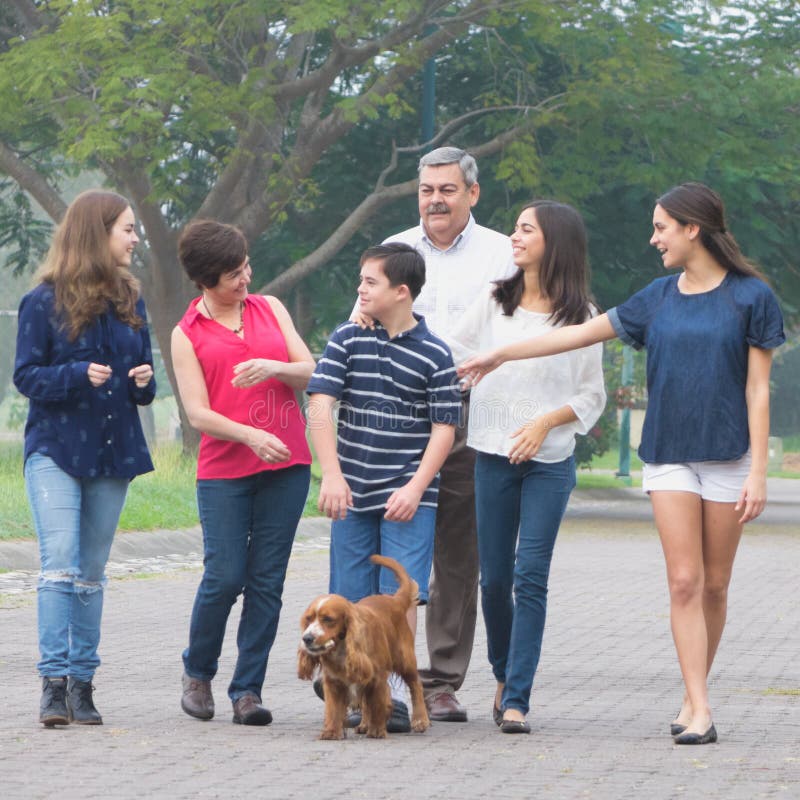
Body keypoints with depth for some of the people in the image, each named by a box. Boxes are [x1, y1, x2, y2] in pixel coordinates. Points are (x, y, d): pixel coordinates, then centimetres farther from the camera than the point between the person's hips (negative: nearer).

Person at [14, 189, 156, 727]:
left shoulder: (129, 301, 10)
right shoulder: (45, 301, -6)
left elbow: (142, 371, 19)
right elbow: (26, 375, -7)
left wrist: (144, 383, -4)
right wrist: (79, 375, -23)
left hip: (112, 452, 5)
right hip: (56, 450, -5)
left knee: (92, 572, 7)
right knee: (61, 564, -15)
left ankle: (82, 682, 11)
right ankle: (55, 681, -15)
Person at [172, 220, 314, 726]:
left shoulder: (270, 309, 12)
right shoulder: (187, 335, 4)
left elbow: (310, 372, 7)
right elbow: (198, 413, -4)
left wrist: (274, 368, -13)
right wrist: (251, 436, -19)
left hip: (287, 464, 2)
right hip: (224, 470, -2)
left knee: (267, 580, -1)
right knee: (225, 576, -9)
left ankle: (248, 689, 5)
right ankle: (198, 671, 15)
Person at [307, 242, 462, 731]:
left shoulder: (434, 354, -2)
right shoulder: (348, 339, 3)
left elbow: (445, 428, -2)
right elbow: (320, 405, -3)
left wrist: (415, 489, -12)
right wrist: (332, 475, -13)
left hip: (408, 494, -3)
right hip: (353, 491, 3)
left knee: (401, 591, -9)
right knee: (353, 597, 5)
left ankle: (395, 693, -9)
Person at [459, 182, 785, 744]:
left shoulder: (750, 297, -3)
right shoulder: (659, 298, 8)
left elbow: (757, 391, -4)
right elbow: (583, 333, 14)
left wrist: (758, 471, -9)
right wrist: (501, 355, 15)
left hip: (727, 456, -2)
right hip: (669, 455, 3)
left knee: (714, 585, 3)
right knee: (684, 581, -7)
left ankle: (694, 695, 17)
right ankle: (699, 709, -10)